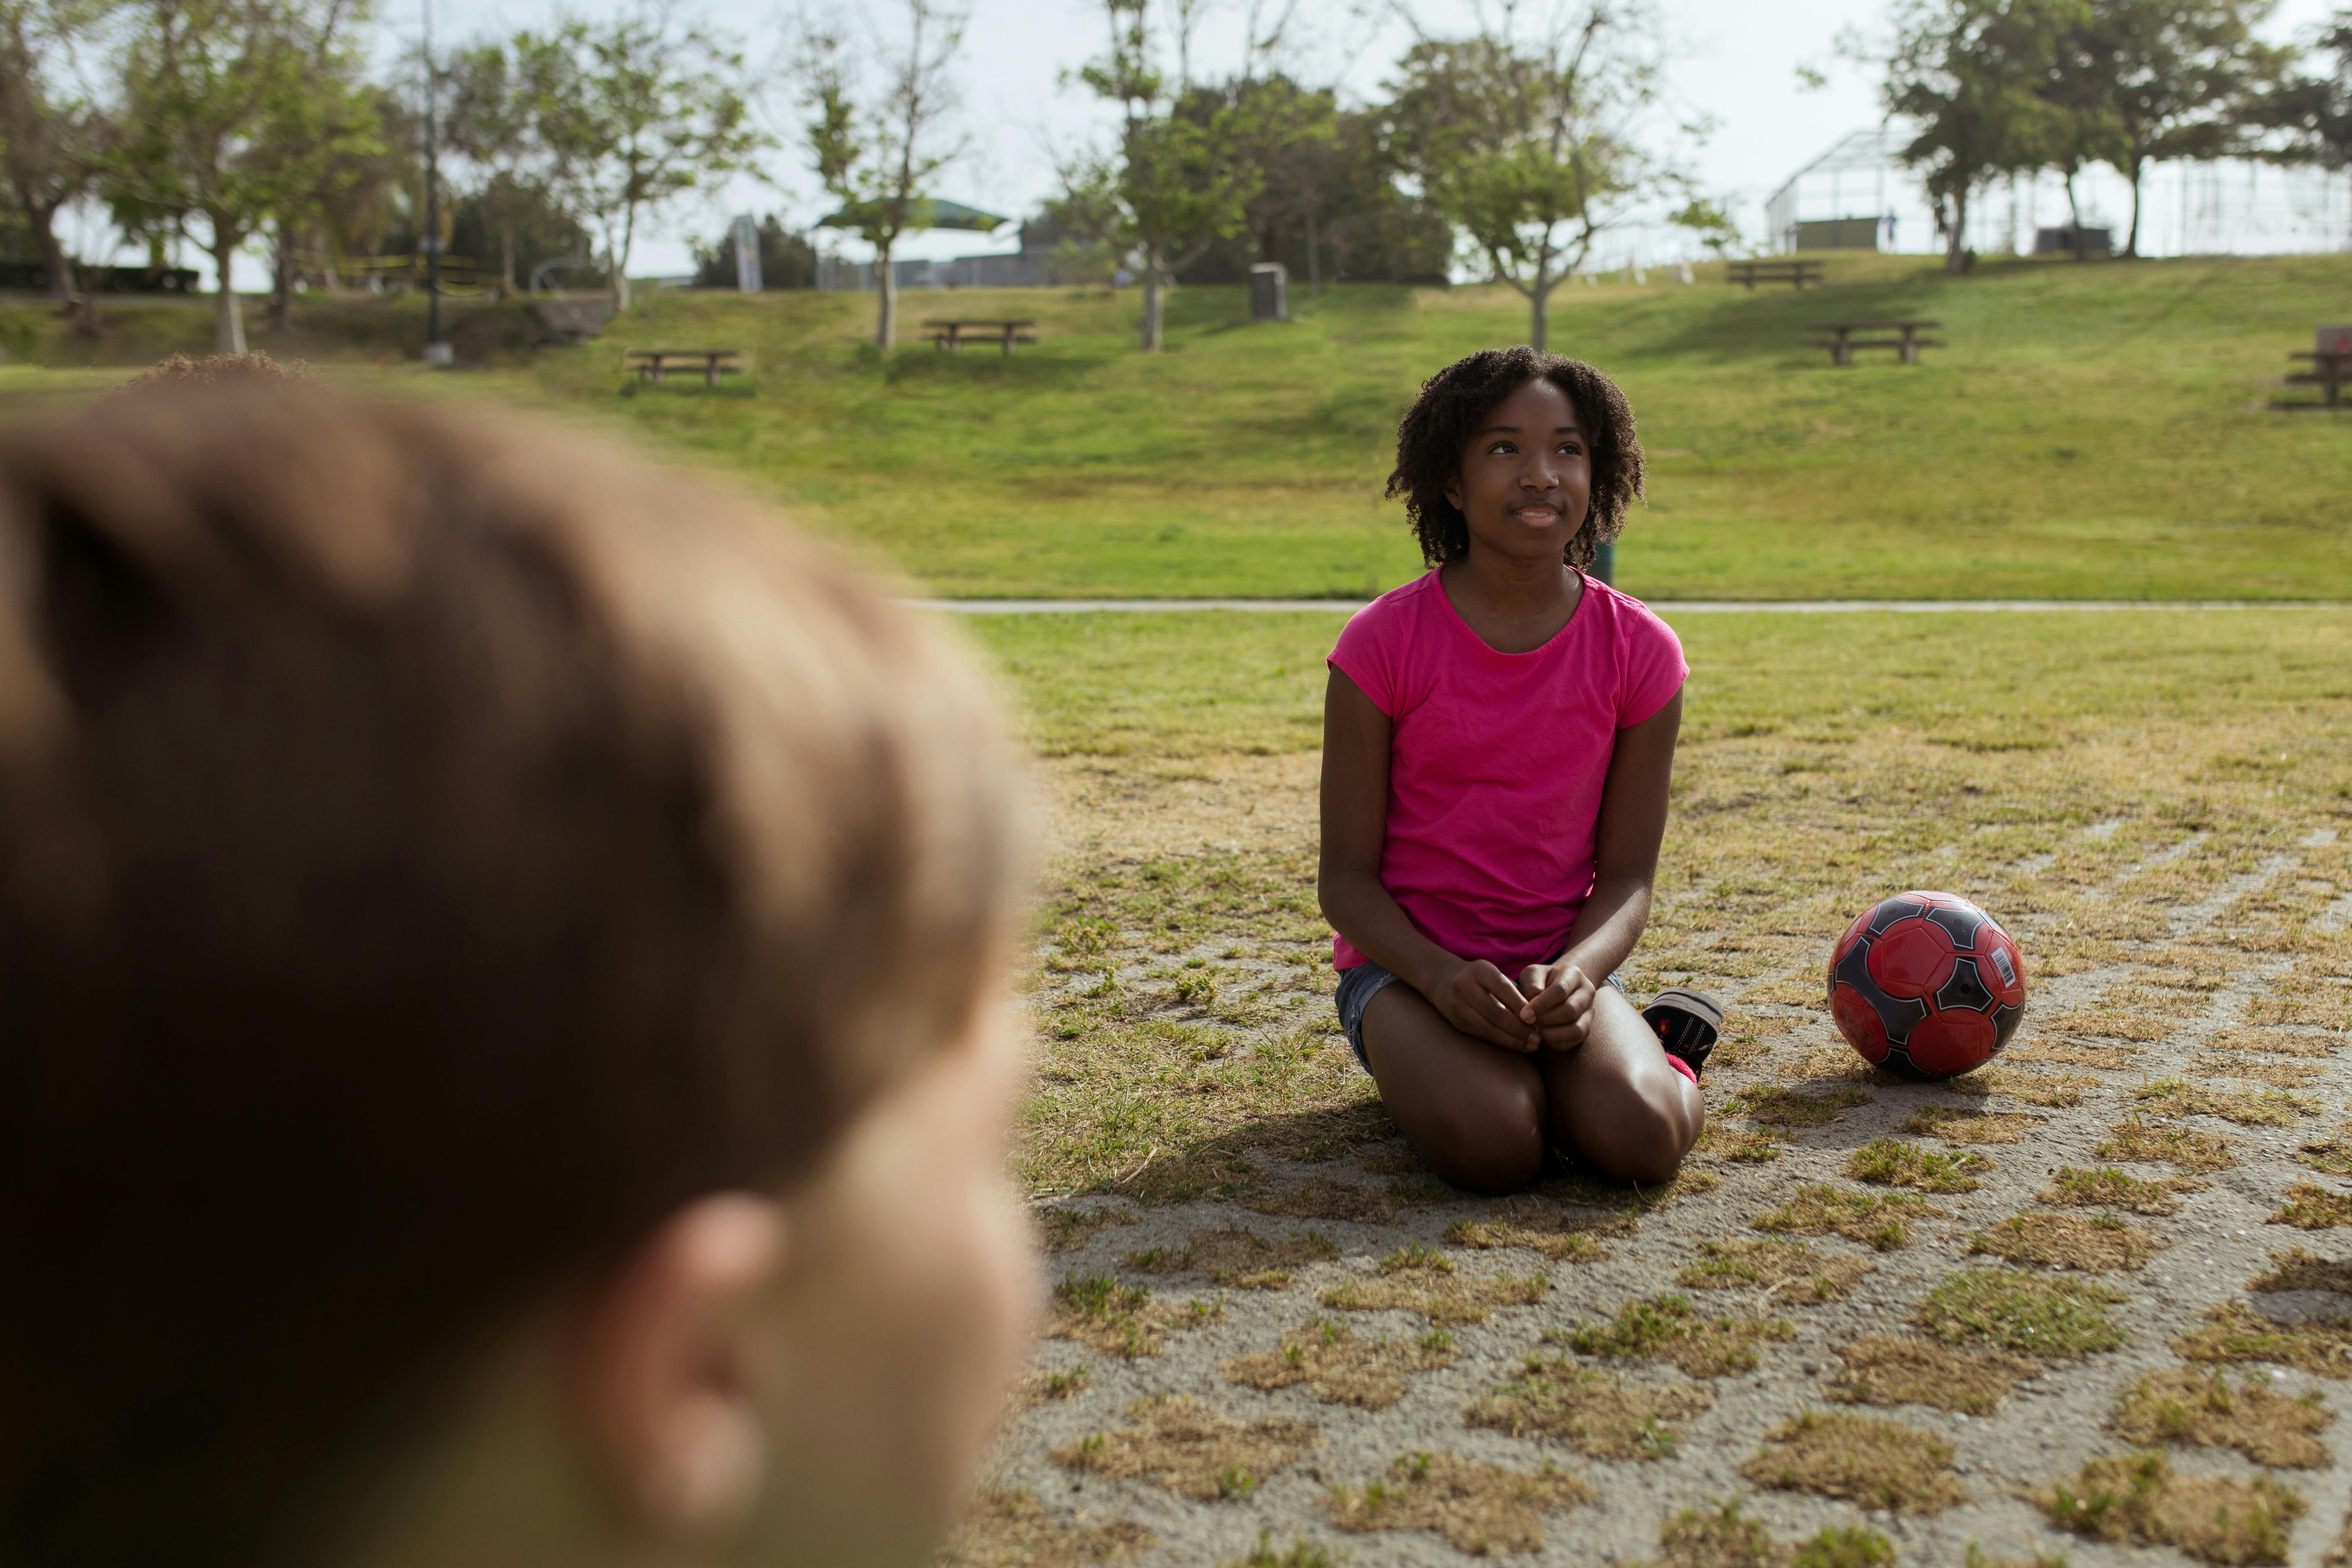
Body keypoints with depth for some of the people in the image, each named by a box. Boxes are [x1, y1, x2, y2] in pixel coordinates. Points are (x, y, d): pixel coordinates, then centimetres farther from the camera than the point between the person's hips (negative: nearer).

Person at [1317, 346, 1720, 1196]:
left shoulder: (1639, 650, -5)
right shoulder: (1383, 642, -11)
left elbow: (1626, 877, -1)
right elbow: (1346, 877, -7)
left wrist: (1576, 972, -23)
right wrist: (1440, 974, -25)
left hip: (1561, 964, 2)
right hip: (1408, 963, -1)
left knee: (1639, 1139, -27)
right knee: (1493, 1147, -31)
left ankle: (1662, 1047, 8)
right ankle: (1431, 1068, 5)